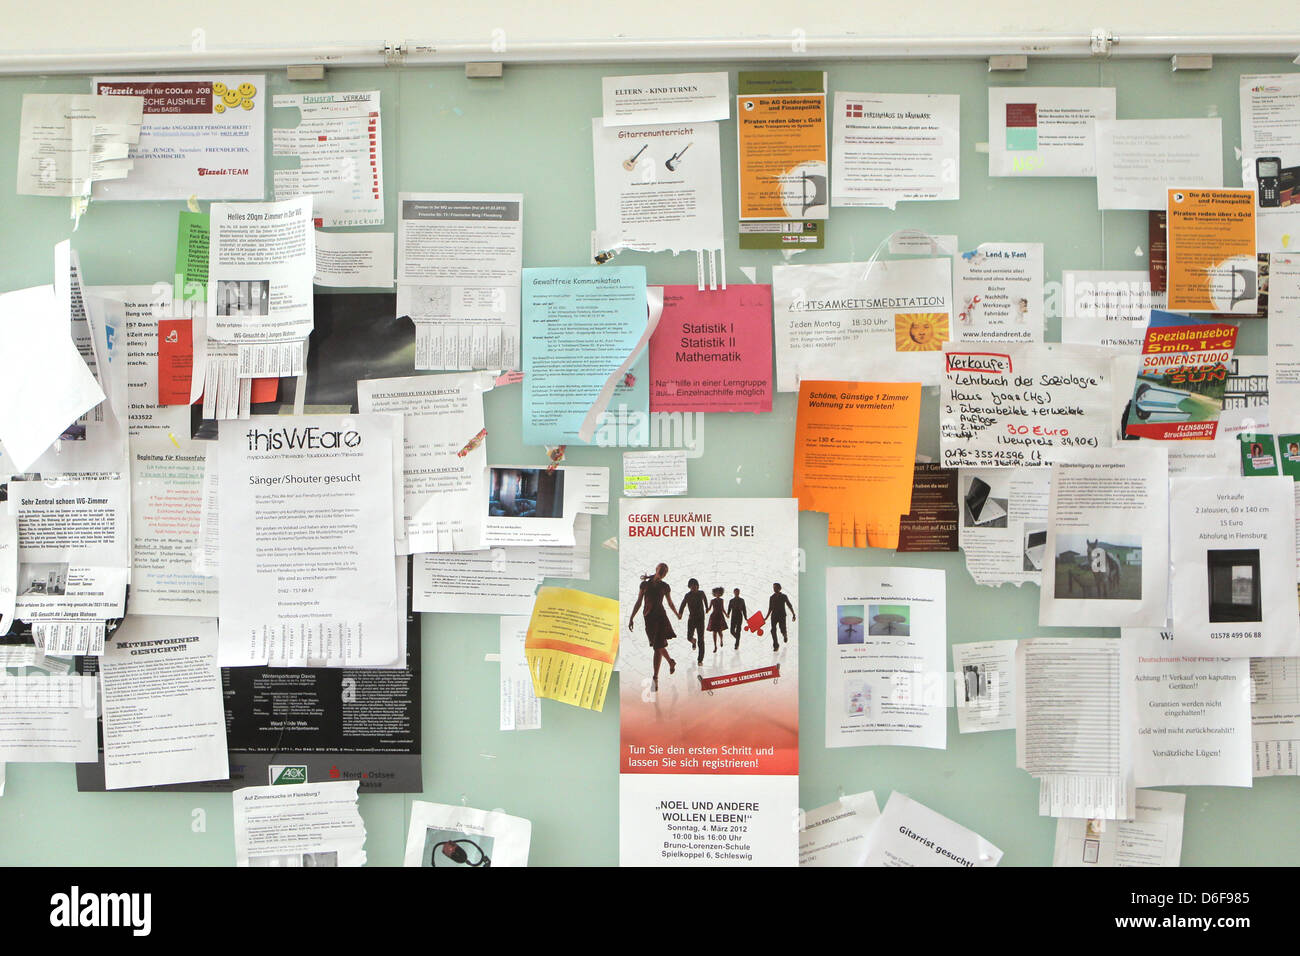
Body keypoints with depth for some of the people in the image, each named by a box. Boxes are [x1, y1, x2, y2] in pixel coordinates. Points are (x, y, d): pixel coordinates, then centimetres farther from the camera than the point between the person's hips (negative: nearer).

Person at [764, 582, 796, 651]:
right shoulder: (772, 597, 9)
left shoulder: (783, 596, 2)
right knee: (773, 630, -11)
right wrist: (766, 618, 14)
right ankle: (775, 645, -3)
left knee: (783, 630, -8)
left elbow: (789, 605, 5)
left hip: (782, 616, -2)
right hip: (774, 616, 2)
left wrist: (793, 615, -1)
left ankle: (785, 635, 31)